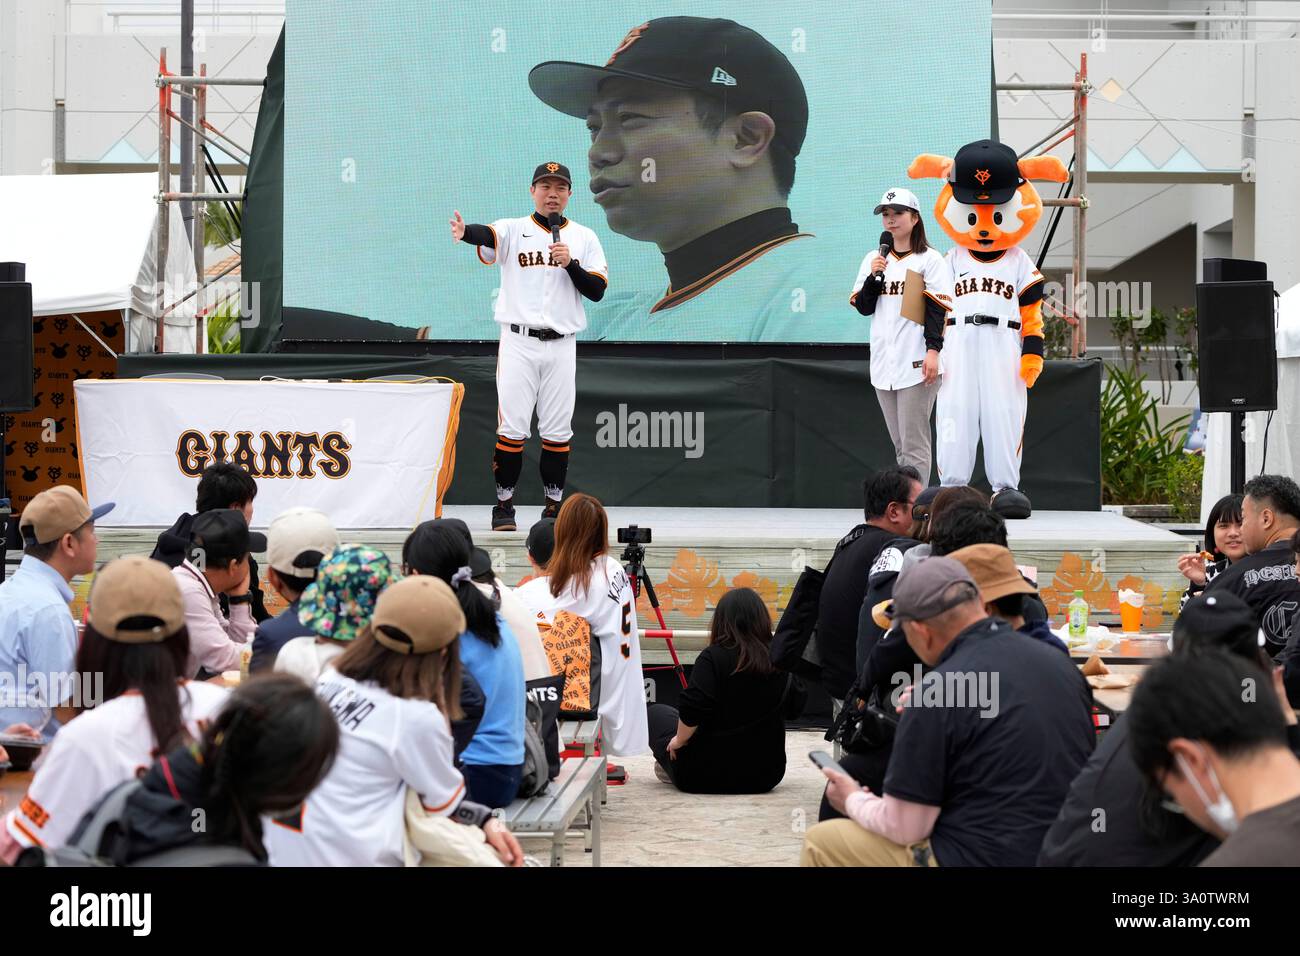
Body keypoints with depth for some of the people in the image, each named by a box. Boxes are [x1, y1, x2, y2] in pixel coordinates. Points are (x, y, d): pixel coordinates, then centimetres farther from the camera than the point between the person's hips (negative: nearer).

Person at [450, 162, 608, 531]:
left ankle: (554, 505, 15)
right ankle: (504, 504, 7)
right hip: (518, 343, -2)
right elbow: (488, 235, -23)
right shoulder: (513, 230, 1)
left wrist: (570, 264, -15)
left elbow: (597, 291, 2)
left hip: (561, 345, 2)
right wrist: (464, 232, -46)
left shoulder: (584, 238, 9)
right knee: (512, 426, -2)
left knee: (557, 429, 6)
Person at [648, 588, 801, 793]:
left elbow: (691, 711, -25)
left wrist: (679, 740, -7)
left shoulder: (713, 657, -17)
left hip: (706, 776, -5)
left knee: (656, 713, 20)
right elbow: (794, 708, 12)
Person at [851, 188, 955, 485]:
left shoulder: (930, 260, 0)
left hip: (916, 362, -6)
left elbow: (937, 308, -7)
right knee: (900, 445, 9)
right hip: (883, 361, 6)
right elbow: (863, 307, 11)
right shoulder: (874, 259, 15)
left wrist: (933, 350, -17)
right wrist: (874, 276, -5)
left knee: (914, 443, -9)